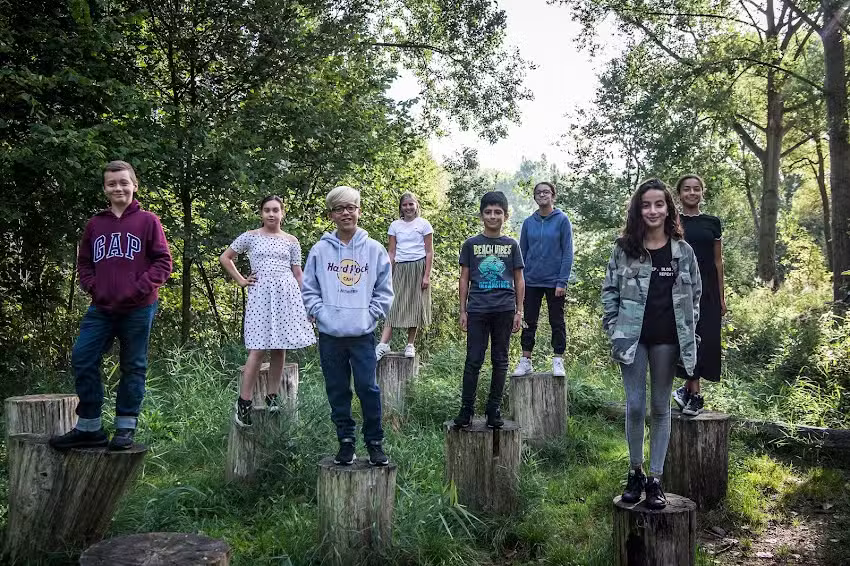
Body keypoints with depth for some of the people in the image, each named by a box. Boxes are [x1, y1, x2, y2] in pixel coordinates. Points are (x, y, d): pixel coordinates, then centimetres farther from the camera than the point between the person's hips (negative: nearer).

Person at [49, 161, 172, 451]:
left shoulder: (148, 221, -1)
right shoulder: (95, 224, 9)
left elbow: (163, 262, -4)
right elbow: (84, 262, 16)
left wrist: (139, 289, -13)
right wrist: (93, 287, 0)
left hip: (138, 310, -4)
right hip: (101, 308, 4)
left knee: (133, 367, 5)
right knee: (82, 360, 0)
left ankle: (126, 427, 16)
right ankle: (88, 427, 13)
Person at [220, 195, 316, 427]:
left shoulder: (291, 241, 11)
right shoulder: (250, 237, 7)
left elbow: (298, 273, 12)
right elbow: (225, 258, 14)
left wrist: (306, 302, 6)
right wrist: (241, 280, 6)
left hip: (286, 294, 2)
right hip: (260, 294, -2)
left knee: (280, 348, 4)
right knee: (258, 349, -9)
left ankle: (273, 396, 16)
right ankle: (243, 402, -3)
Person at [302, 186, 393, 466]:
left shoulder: (374, 249, 1)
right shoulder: (320, 250, 2)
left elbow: (384, 291, 6)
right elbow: (309, 290, 6)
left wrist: (369, 315, -5)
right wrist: (322, 314, -6)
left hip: (363, 334, -1)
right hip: (329, 335, 1)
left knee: (368, 388, -3)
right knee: (338, 391, 10)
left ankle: (375, 443, 12)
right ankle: (346, 441, 23)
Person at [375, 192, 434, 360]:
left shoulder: (424, 224, 2)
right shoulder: (395, 225, 9)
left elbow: (429, 252, 0)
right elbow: (391, 253, 9)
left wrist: (426, 275, -7)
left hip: (418, 267, -2)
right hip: (400, 269, 2)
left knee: (415, 307, 2)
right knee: (393, 306, -5)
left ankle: (410, 344, 12)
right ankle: (383, 344, -8)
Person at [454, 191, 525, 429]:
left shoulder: (511, 245, 8)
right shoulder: (471, 244, 6)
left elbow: (519, 280, 10)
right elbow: (464, 279, 8)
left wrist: (519, 311, 4)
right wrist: (462, 310, 3)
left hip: (504, 310, 1)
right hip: (477, 309, -1)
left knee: (500, 361, 7)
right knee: (473, 361, 0)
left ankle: (493, 410, 16)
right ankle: (466, 410, 7)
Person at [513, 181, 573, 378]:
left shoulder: (562, 220, -4)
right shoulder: (529, 223, 5)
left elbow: (567, 253, -6)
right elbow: (522, 253, 9)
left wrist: (562, 282, -12)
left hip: (554, 282, -3)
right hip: (531, 282, 3)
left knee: (557, 322, 7)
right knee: (529, 322, 9)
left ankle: (558, 361, 15)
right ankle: (526, 361, 17)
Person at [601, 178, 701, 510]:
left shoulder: (683, 251, 3)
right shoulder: (624, 249, 0)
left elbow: (694, 294, 9)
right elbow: (609, 290, 3)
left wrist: (689, 334, 3)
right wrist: (614, 330, -4)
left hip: (667, 339, 1)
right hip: (634, 337, -1)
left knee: (661, 408, 8)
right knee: (635, 406, 1)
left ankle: (655, 479, 17)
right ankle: (635, 473, 19)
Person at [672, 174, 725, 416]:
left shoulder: (712, 222, 8)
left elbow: (718, 261, 9)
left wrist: (722, 296, 7)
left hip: (707, 289, 2)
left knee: (707, 340, 1)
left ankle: (688, 388, 14)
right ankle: (695, 395, 4)